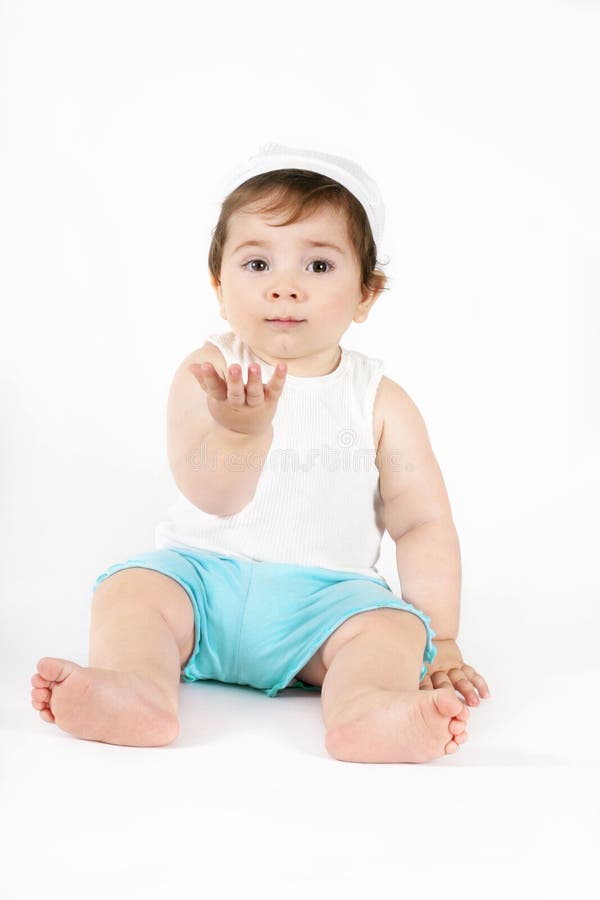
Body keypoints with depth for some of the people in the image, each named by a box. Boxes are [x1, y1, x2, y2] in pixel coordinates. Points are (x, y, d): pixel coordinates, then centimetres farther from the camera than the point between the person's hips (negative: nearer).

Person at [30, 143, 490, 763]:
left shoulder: (380, 402, -1)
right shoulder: (206, 374, -5)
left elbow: (422, 524, 2)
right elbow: (211, 499, -18)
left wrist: (438, 640, -4)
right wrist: (241, 430, -39)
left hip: (326, 592, 0)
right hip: (204, 570, 1)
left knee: (390, 625, -27)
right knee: (131, 589, -23)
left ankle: (365, 708, -54)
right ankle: (140, 689, -46)